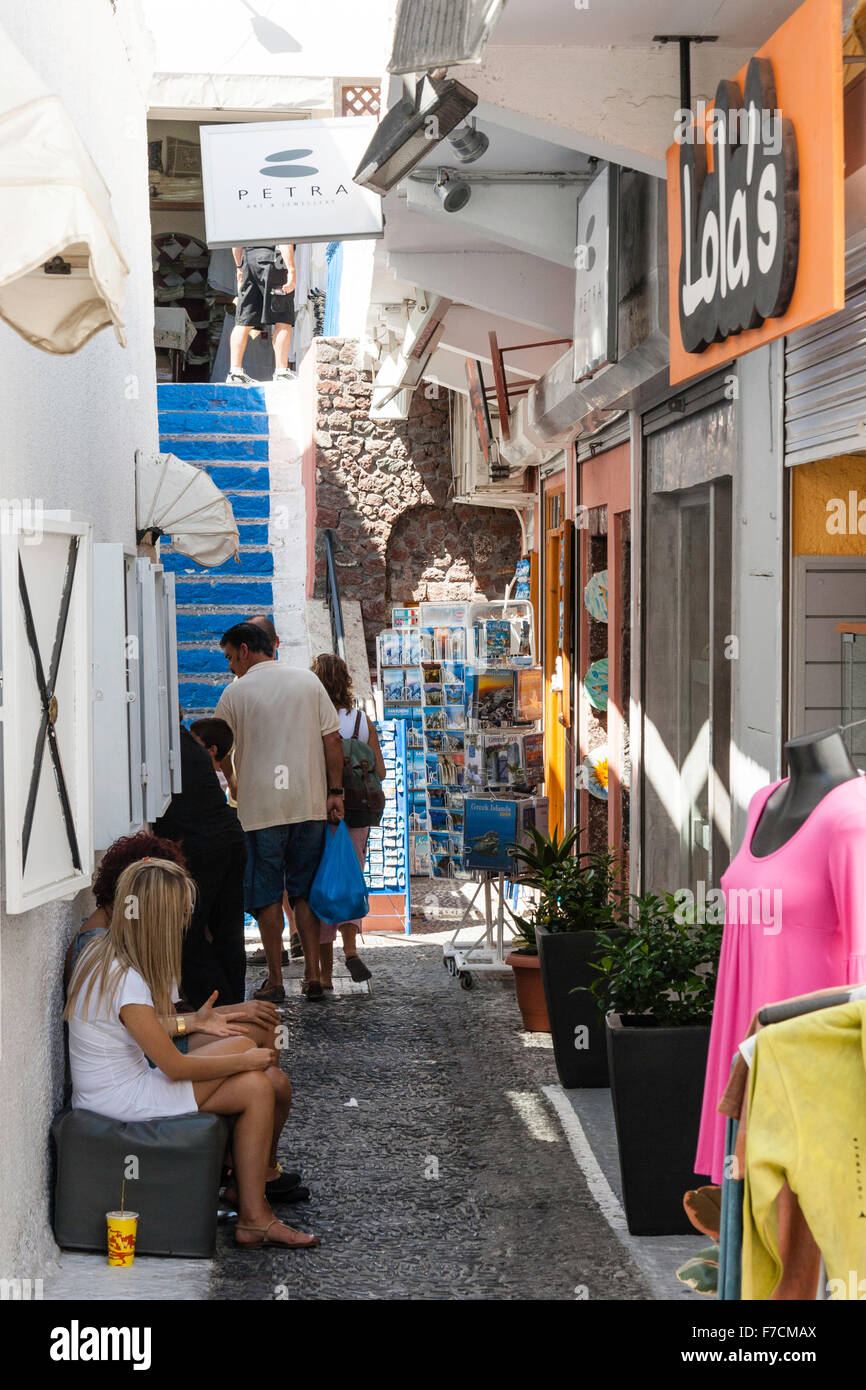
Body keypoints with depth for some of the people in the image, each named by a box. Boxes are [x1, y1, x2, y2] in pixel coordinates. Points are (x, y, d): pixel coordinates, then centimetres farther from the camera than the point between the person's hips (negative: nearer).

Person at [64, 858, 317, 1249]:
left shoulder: (101, 951, 3)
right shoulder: (127, 982, -26)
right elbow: (175, 1067, -19)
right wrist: (247, 1061, -7)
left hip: (117, 1083, 9)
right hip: (122, 1100, -9)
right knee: (259, 1088, -10)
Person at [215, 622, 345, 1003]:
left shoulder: (236, 692, -1)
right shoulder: (309, 681, 7)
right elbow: (333, 740, 3)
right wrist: (335, 792, 5)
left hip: (261, 806, -3)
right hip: (310, 803, 3)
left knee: (266, 894, 5)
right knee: (305, 890, 12)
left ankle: (275, 981, 7)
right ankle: (313, 975, 9)